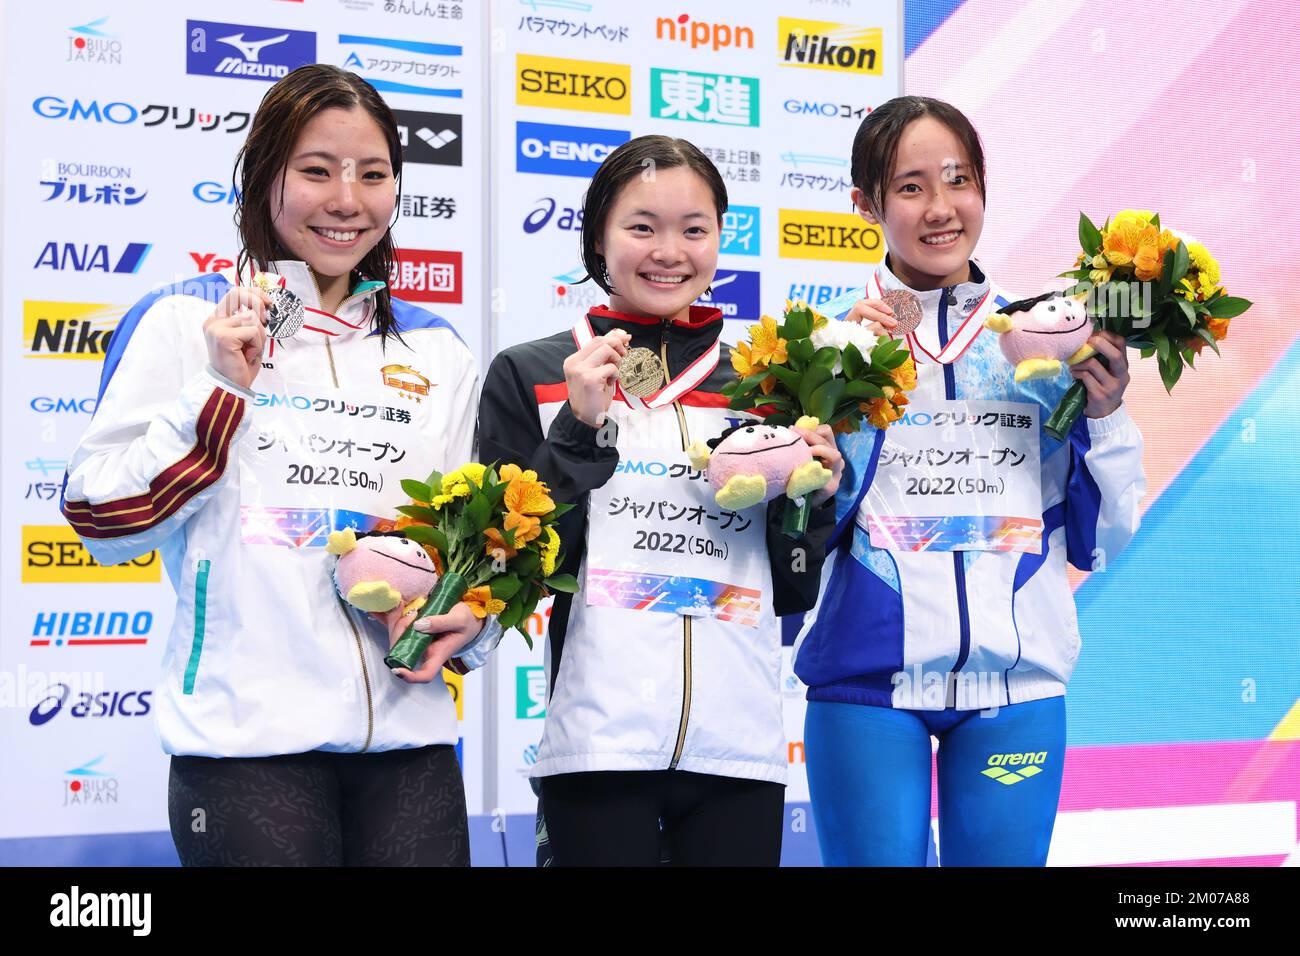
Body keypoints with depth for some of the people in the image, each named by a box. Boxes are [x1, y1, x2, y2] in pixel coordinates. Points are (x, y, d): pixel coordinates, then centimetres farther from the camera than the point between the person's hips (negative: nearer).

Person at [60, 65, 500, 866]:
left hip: (408, 737, 4)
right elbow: (102, 522, -2)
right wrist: (219, 390, -11)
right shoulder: (186, 321, 2)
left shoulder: (438, 352, 13)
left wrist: (472, 619, 0)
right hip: (248, 741, -3)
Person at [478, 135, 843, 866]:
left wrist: (813, 500, -5)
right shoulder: (530, 376, 3)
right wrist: (579, 428, -11)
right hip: (598, 743, -2)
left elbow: (796, 593, 13)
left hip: (742, 744, 3)